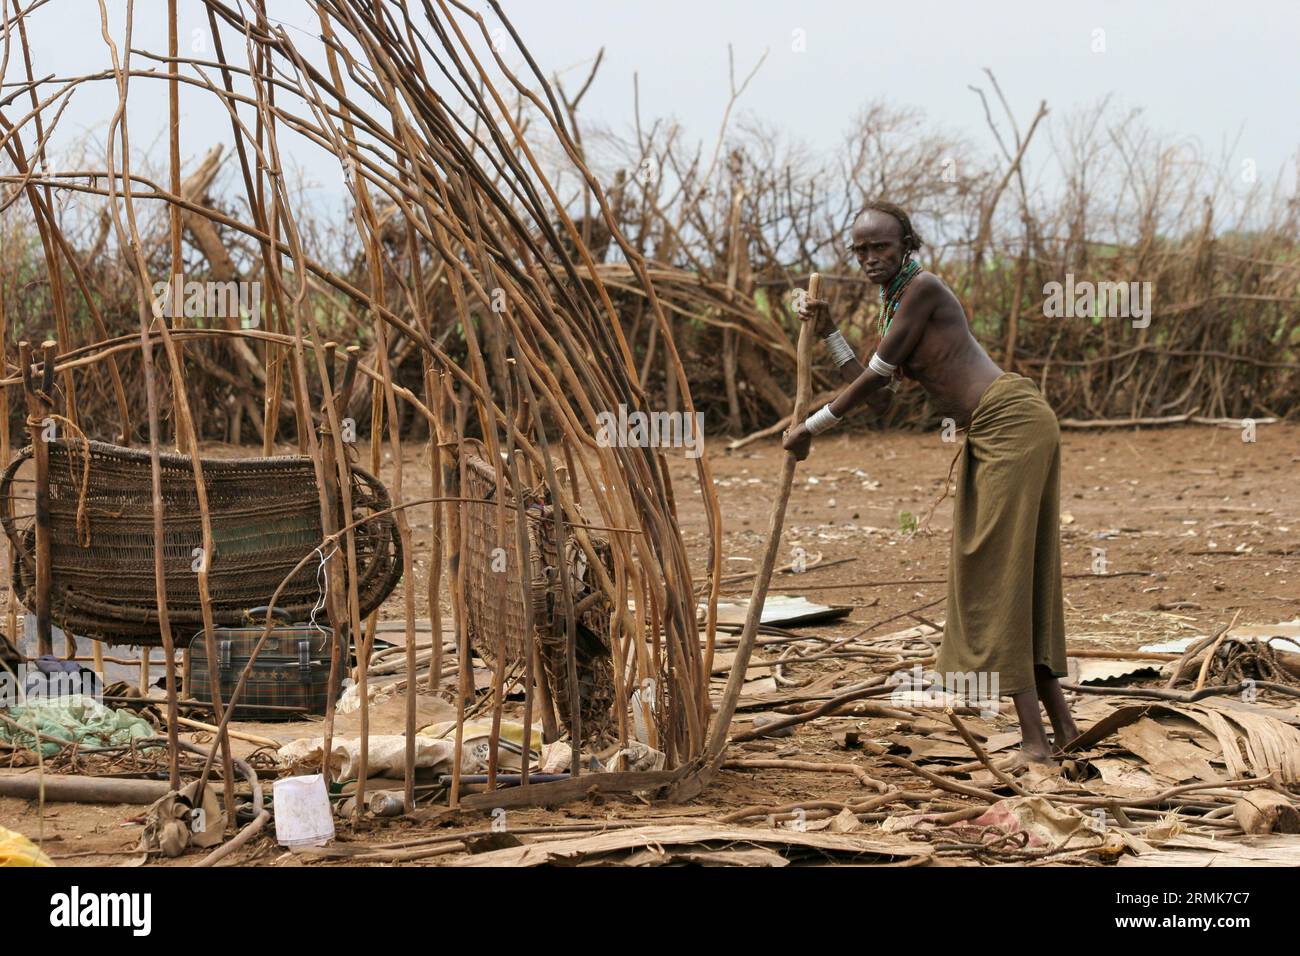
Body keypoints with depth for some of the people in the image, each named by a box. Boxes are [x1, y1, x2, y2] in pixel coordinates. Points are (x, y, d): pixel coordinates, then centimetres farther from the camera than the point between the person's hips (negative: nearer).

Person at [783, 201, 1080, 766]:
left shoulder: (923, 290, -12)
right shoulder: (890, 308, 17)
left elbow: (872, 378, -11)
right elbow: (880, 399, 14)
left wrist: (809, 429, -3)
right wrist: (828, 334, 12)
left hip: (1013, 423, -10)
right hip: (986, 436, 10)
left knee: (1002, 571, -11)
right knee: (988, 572, 11)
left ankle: (1034, 736, -11)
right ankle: (1060, 721, 16)